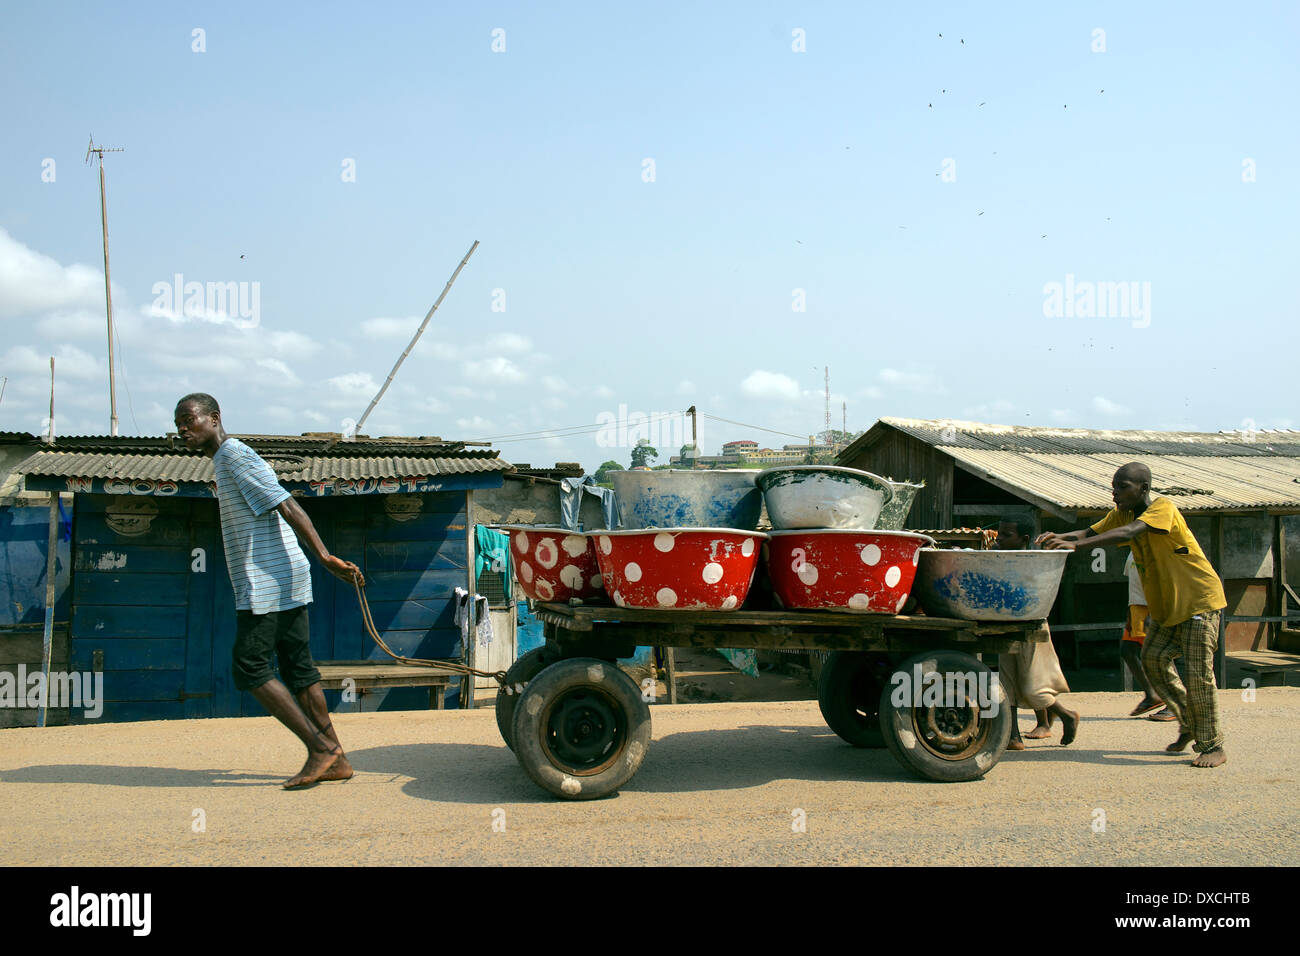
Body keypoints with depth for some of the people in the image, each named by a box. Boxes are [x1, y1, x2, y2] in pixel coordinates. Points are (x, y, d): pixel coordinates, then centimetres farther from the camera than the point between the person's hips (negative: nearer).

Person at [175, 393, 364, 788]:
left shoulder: (235, 456, -10)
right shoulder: (228, 460, 21)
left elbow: (288, 507, -20)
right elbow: (284, 511, 23)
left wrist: (324, 557, -27)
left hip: (266, 583, -10)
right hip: (285, 581, 10)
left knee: (250, 669, -6)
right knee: (297, 668, 9)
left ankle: (320, 748, -4)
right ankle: (335, 759, 11)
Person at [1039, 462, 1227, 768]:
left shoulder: (1163, 508, -23)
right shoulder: (1123, 512, 2)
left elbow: (1128, 532, -40)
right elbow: (1091, 532, -8)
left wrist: (1076, 544, -49)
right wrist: (1059, 537, -29)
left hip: (1199, 599, -8)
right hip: (1166, 604, 8)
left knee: (1198, 671, -8)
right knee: (1154, 658, 2)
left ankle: (1213, 745, 4)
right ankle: (1189, 724, 19)